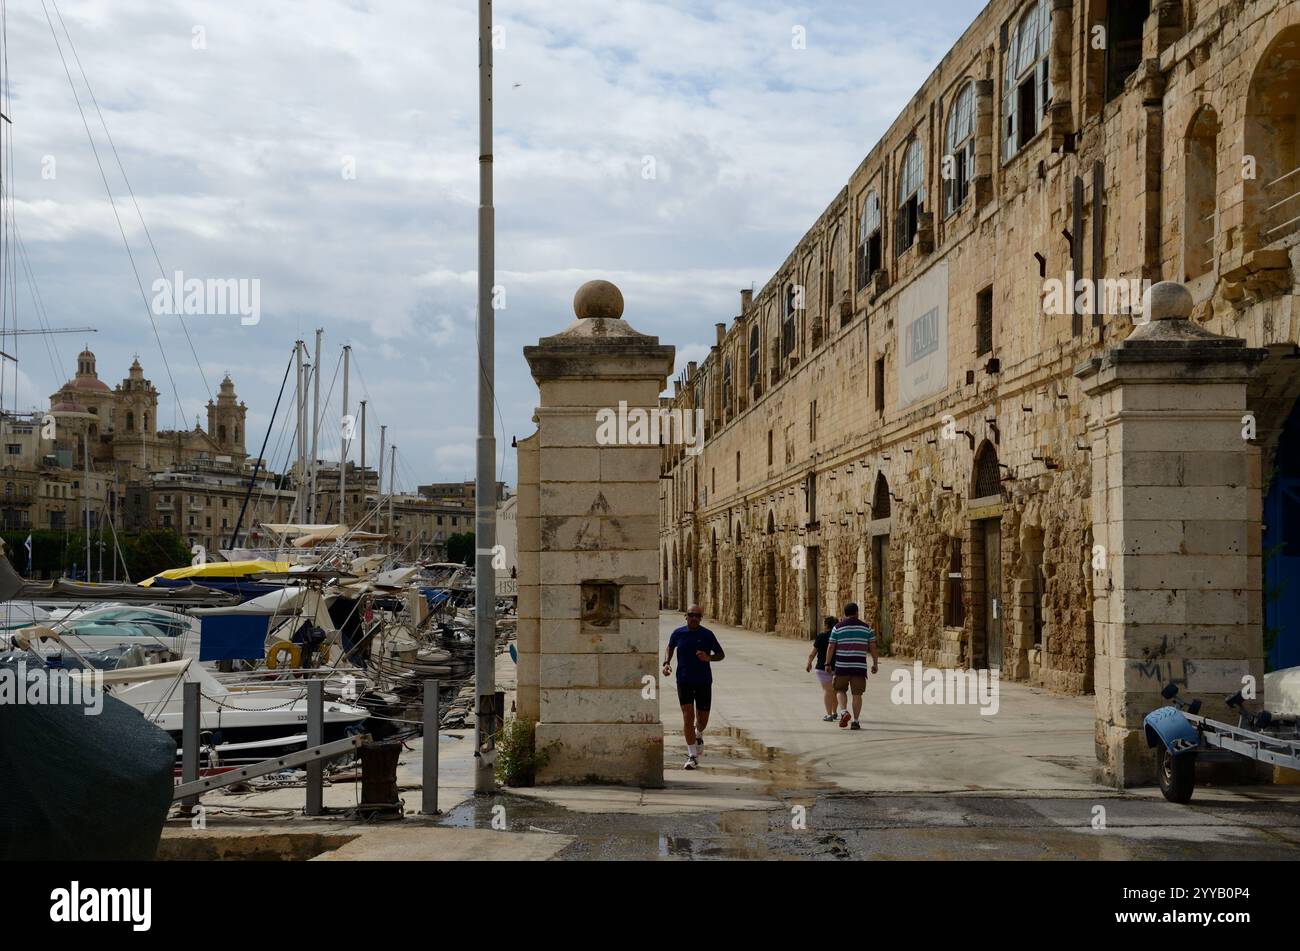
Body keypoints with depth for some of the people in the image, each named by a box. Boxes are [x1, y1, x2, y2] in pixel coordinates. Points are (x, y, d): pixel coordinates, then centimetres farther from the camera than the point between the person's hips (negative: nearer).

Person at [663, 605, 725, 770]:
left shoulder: (707, 634, -5)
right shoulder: (678, 633, 0)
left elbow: (721, 654, 4)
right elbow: (670, 647, 20)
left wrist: (708, 658, -17)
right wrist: (666, 663, 3)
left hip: (704, 682, 0)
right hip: (684, 681, 0)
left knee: (702, 718, 9)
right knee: (688, 716, -10)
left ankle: (698, 735, 45)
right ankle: (692, 756, -7)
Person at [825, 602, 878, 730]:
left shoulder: (837, 628, 1)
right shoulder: (866, 628, 4)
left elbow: (831, 648, 0)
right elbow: (873, 647, 3)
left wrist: (827, 664, 6)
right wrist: (875, 663, 10)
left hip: (841, 666, -1)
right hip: (859, 667, 1)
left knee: (840, 690, 14)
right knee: (857, 693, 5)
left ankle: (843, 712, -9)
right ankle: (856, 721, 3)